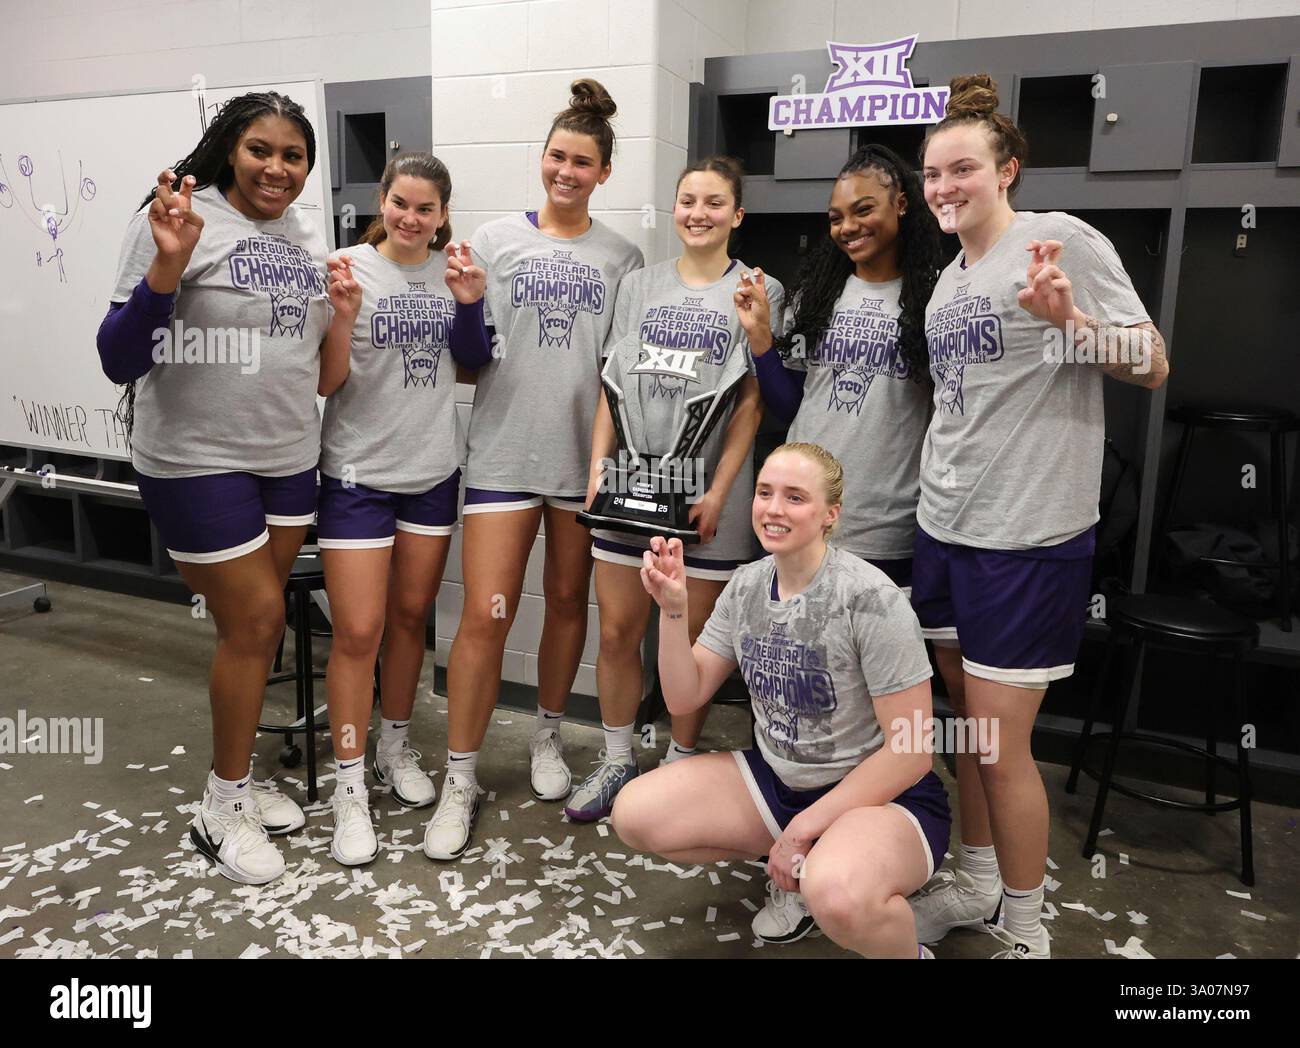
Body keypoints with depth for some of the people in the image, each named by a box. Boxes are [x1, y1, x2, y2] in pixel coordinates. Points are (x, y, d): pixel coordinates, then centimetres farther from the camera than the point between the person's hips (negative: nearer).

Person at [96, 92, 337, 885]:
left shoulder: (310, 234, 7)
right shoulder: (181, 219, -13)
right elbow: (119, 360, -17)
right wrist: (167, 264, -30)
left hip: (289, 458, 6)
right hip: (198, 460, -6)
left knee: (257, 620, 13)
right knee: (255, 620, -3)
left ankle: (238, 779, 31)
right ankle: (222, 810, 17)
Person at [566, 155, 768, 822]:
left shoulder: (758, 292, 3)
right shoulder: (638, 287, 13)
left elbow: (752, 402, -3)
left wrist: (717, 492, -10)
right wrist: (599, 466, 0)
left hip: (707, 492, -3)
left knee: (692, 641, 5)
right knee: (617, 632, 7)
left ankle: (679, 768, 24)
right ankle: (616, 765, 24)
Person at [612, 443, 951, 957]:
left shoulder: (871, 600, -21)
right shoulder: (746, 585, -2)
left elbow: (910, 751, -18)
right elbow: (684, 698, 0)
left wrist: (803, 829, -17)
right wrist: (674, 608, -16)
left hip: (882, 795, -6)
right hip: (776, 778, 7)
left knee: (837, 898, -38)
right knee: (634, 814, -9)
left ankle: (909, 949, 0)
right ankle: (795, 872, 11)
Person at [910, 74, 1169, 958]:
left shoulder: (1062, 239, -8)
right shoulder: (951, 278, 13)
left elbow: (1154, 366, -10)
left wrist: (1068, 317, -27)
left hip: (1028, 537, -7)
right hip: (945, 527, 7)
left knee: (999, 743, -2)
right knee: (966, 719, 16)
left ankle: (1026, 931, 18)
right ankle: (976, 884, 34)